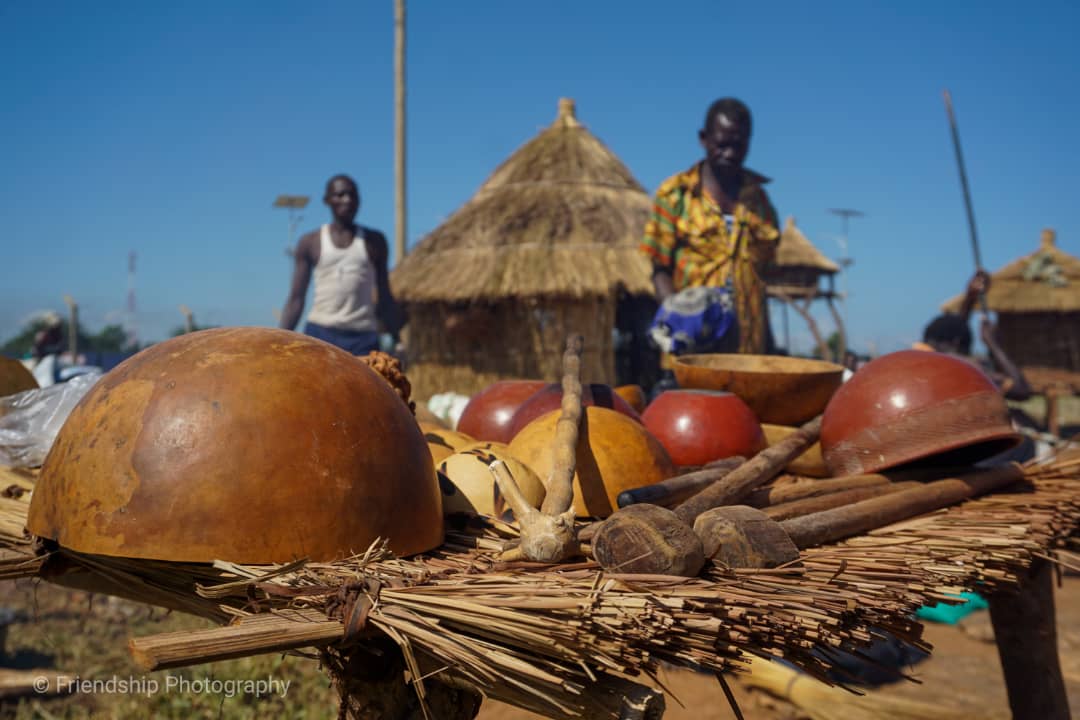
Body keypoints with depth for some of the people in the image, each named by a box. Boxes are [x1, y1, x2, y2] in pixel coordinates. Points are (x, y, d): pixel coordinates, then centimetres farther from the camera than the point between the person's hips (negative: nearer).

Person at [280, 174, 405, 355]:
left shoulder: (374, 241, 11)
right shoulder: (311, 243, 7)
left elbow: (385, 299, 14)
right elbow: (296, 299, 6)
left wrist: (397, 342, 8)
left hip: (363, 338, 1)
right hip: (320, 334, -1)